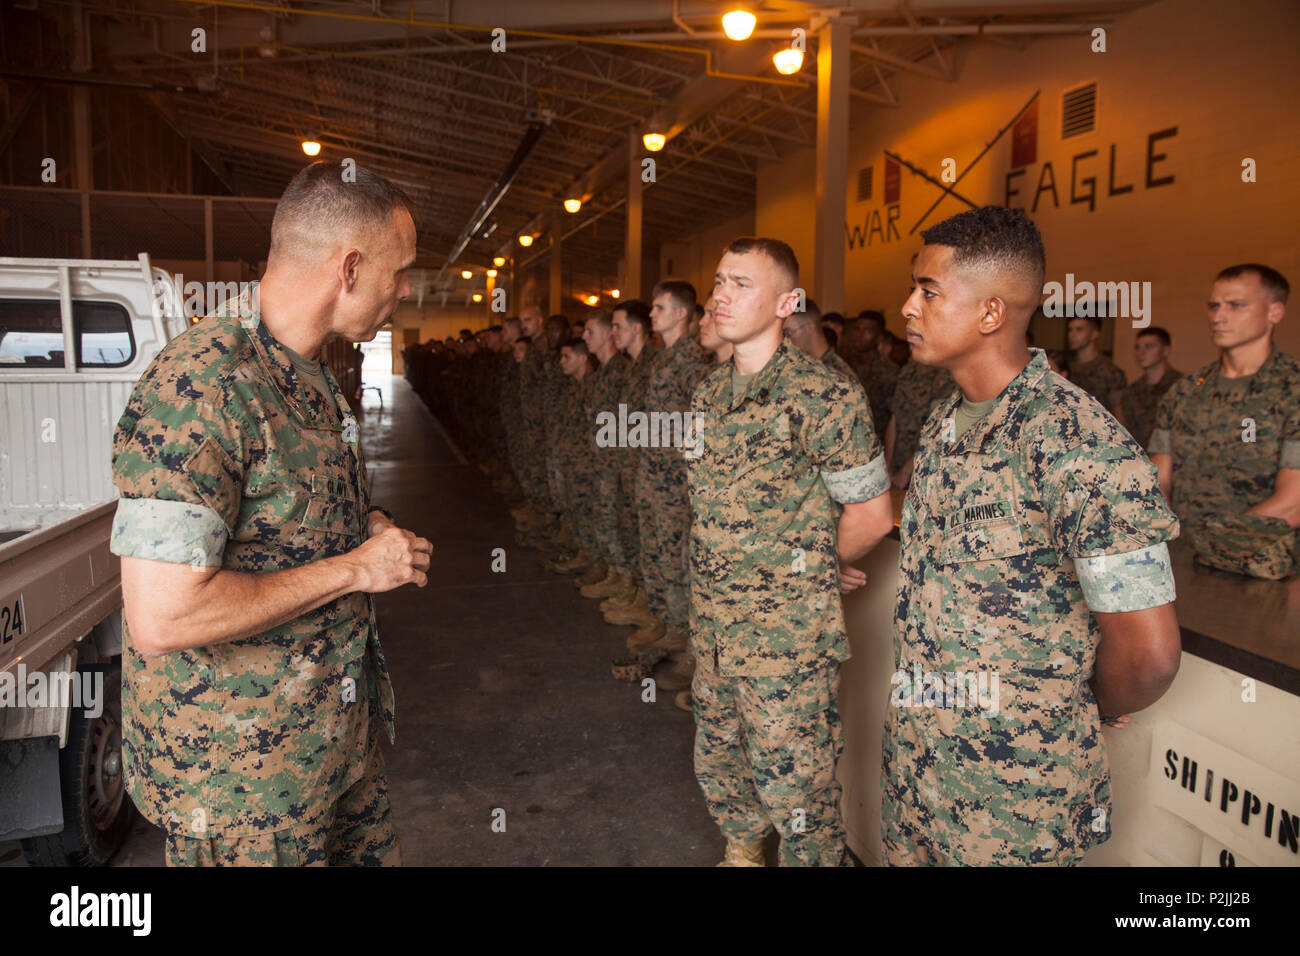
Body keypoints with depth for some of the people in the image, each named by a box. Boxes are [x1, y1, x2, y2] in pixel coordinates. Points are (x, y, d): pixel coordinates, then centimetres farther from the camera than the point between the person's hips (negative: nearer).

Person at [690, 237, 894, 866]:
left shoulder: (823, 398, -16)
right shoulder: (708, 394, 7)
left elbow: (871, 516, -9)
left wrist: (803, 573, 4)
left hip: (789, 639, -7)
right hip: (713, 630, 7)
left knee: (794, 790, 4)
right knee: (718, 767, 23)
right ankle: (742, 851, 48)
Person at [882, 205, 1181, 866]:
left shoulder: (1081, 446, -23)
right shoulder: (942, 423, 3)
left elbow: (1148, 651, -21)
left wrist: (1084, 714, -2)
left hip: (1016, 788, -7)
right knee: (904, 855, 22)